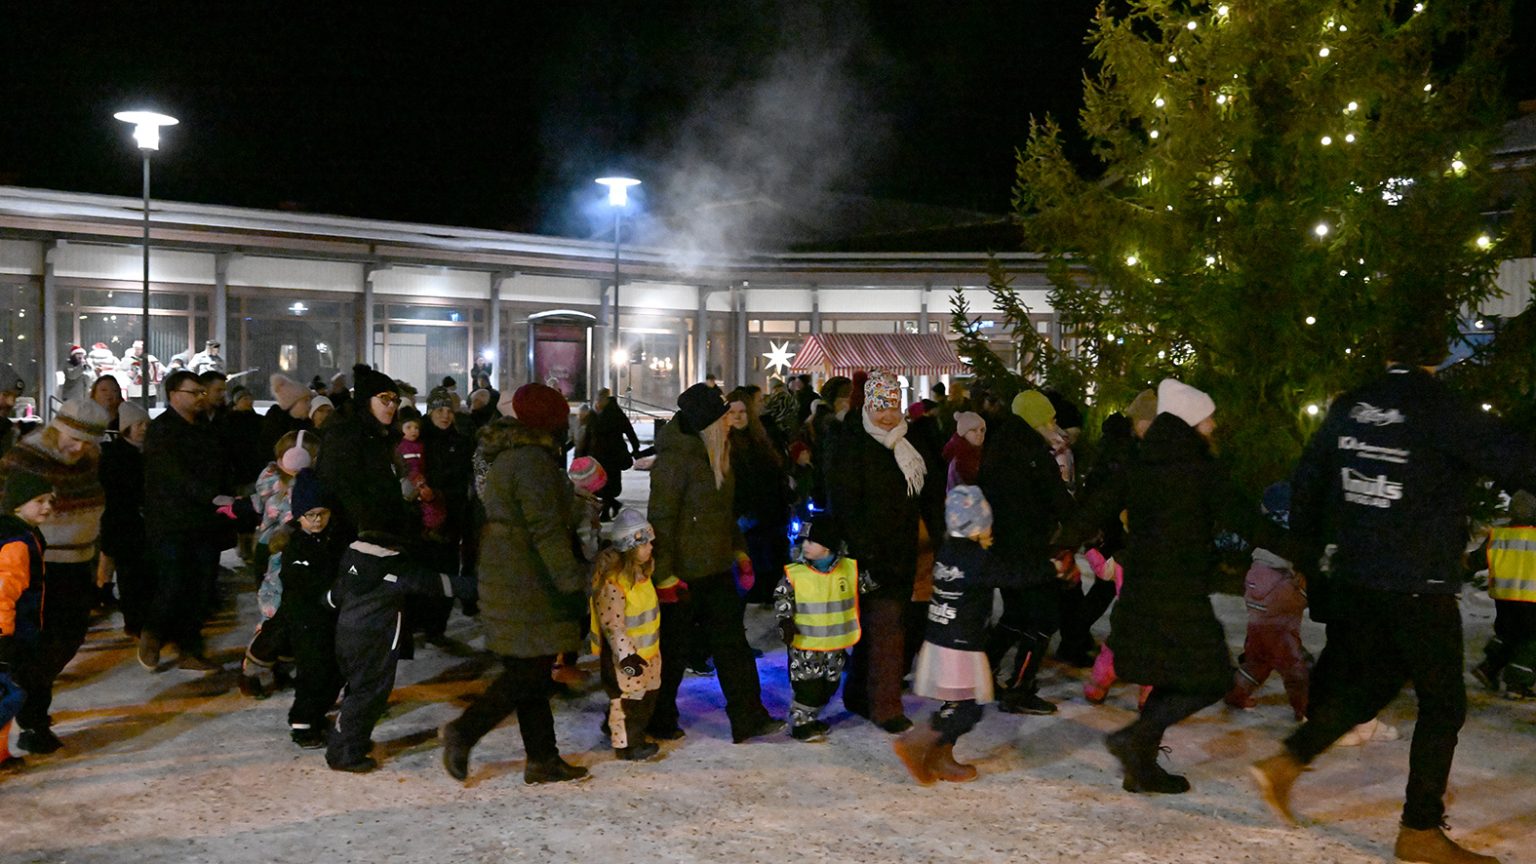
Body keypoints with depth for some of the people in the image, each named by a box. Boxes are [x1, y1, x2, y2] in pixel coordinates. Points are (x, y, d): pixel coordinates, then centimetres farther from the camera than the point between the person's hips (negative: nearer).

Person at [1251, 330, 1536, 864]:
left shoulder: (1348, 408, 5)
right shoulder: (1442, 413, -14)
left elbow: (1307, 481, 14)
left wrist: (1308, 549, 24)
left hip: (1354, 576, 6)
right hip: (1420, 585, -6)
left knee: (1374, 680, 21)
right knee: (1442, 702, 8)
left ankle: (1285, 764, 14)